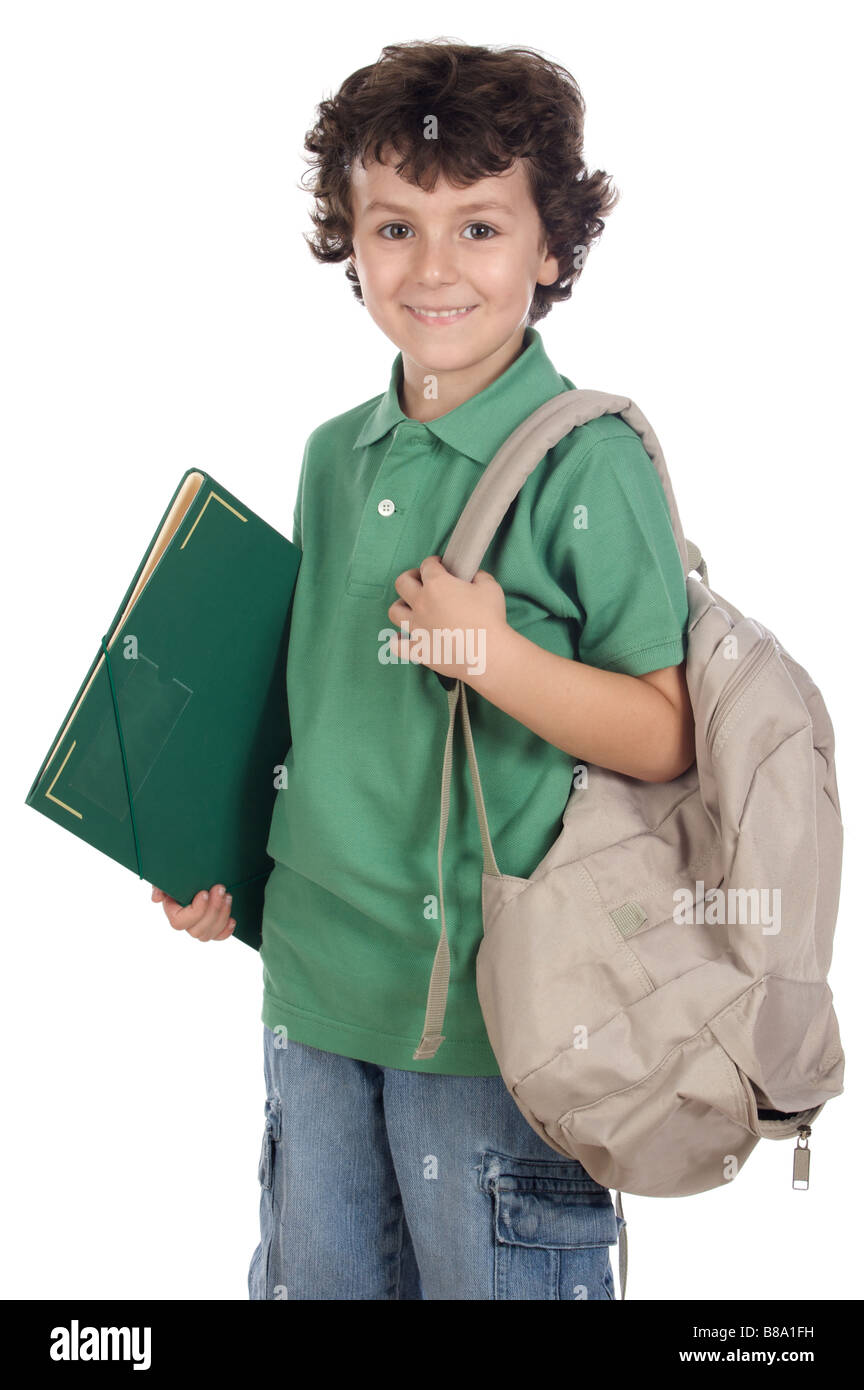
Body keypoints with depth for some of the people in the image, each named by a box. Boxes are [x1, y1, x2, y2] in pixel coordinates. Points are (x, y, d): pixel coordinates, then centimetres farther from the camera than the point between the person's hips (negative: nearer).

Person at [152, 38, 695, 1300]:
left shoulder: (589, 462, -13)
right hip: (313, 977, 6)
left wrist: (496, 655, -25)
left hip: (490, 1005, -6)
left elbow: (669, 739, -14)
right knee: (314, 1276, 21)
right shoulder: (335, 455, 7)